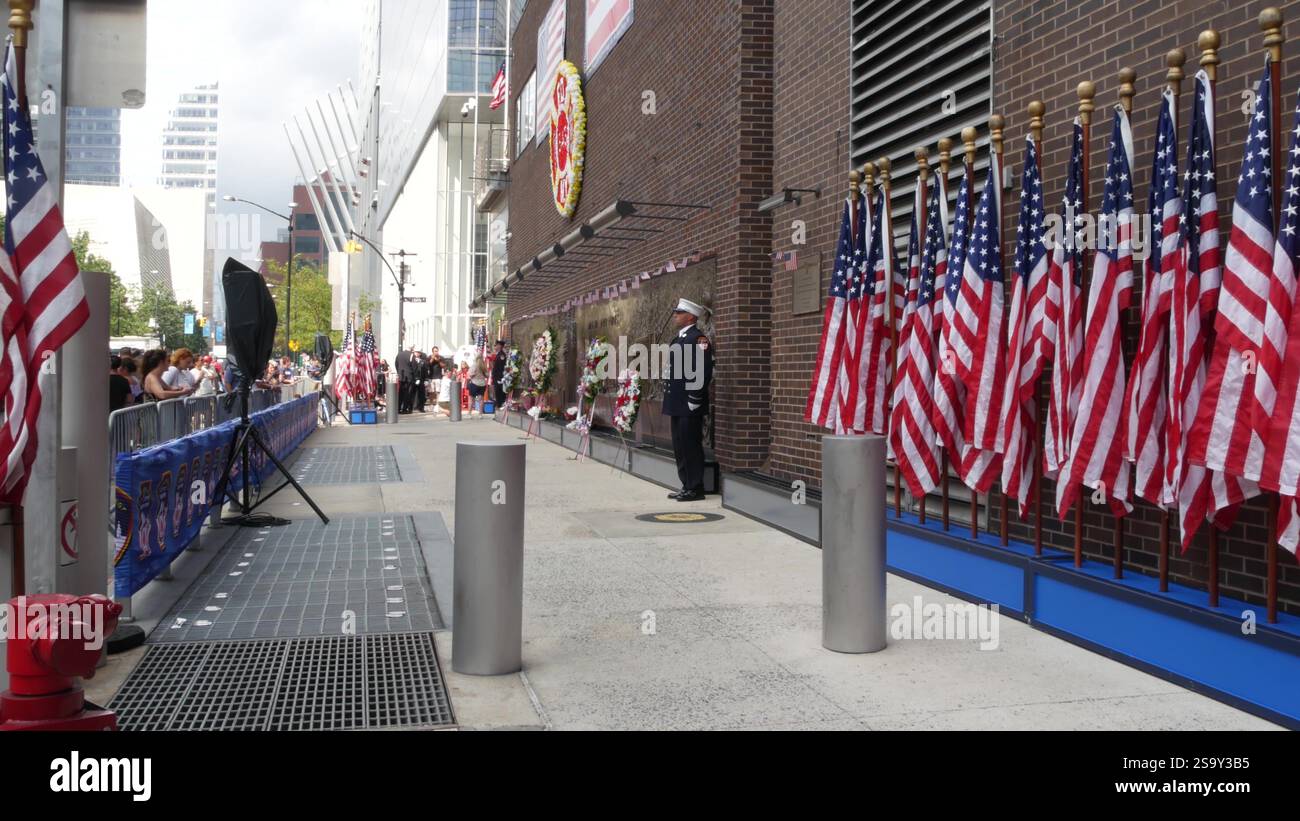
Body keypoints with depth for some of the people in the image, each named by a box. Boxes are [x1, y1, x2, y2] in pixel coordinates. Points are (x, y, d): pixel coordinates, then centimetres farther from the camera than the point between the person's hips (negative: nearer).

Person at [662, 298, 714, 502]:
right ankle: (687, 486, 21)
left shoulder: (699, 339, -12)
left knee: (691, 447, -5)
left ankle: (696, 489, 2)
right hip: (677, 405, 10)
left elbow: (703, 371, -18)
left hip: (690, 405, -10)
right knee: (680, 447, 13)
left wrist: (694, 400, -19)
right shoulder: (678, 339, 18)